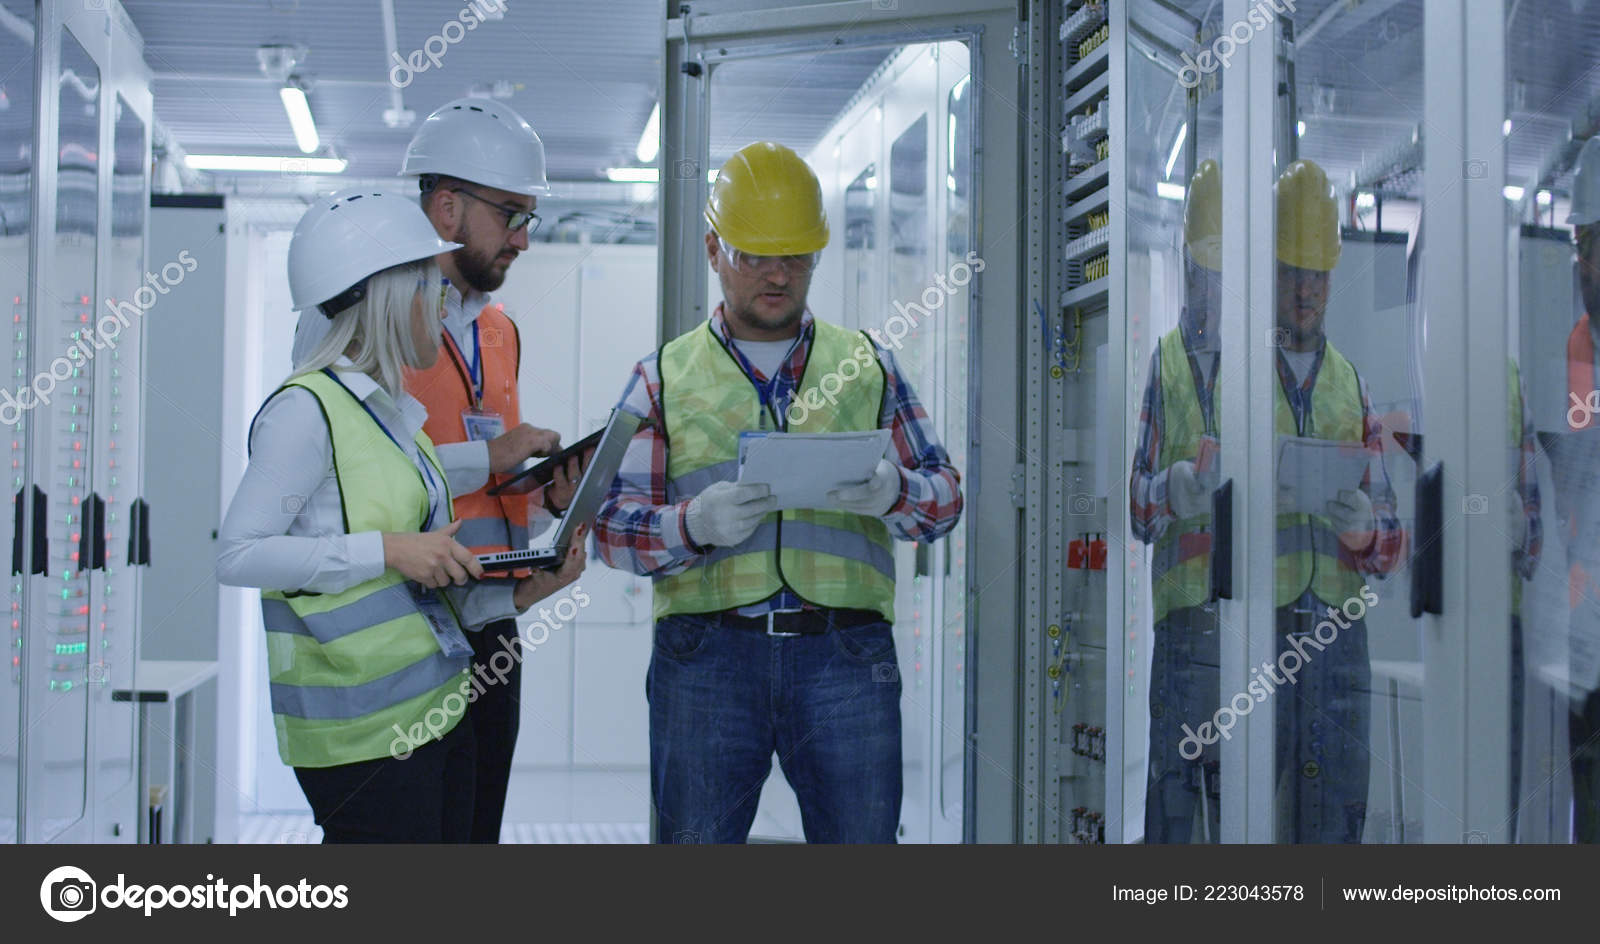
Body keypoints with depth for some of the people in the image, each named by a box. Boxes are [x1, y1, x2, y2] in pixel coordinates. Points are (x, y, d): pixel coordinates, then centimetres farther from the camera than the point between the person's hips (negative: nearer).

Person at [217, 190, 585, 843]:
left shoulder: (393, 415, 16)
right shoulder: (307, 409, -10)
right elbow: (239, 555, -18)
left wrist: (523, 592, 2)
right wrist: (387, 549, -19)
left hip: (439, 711, 9)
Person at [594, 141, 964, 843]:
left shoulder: (869, 366, 18)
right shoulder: (664, 377, 14)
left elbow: (945, 494, 13)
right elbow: (614, 522, 6)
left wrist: (891, 493, -10)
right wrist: (696, 524, -15)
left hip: (846, 657, 1)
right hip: (707, 652, -1)